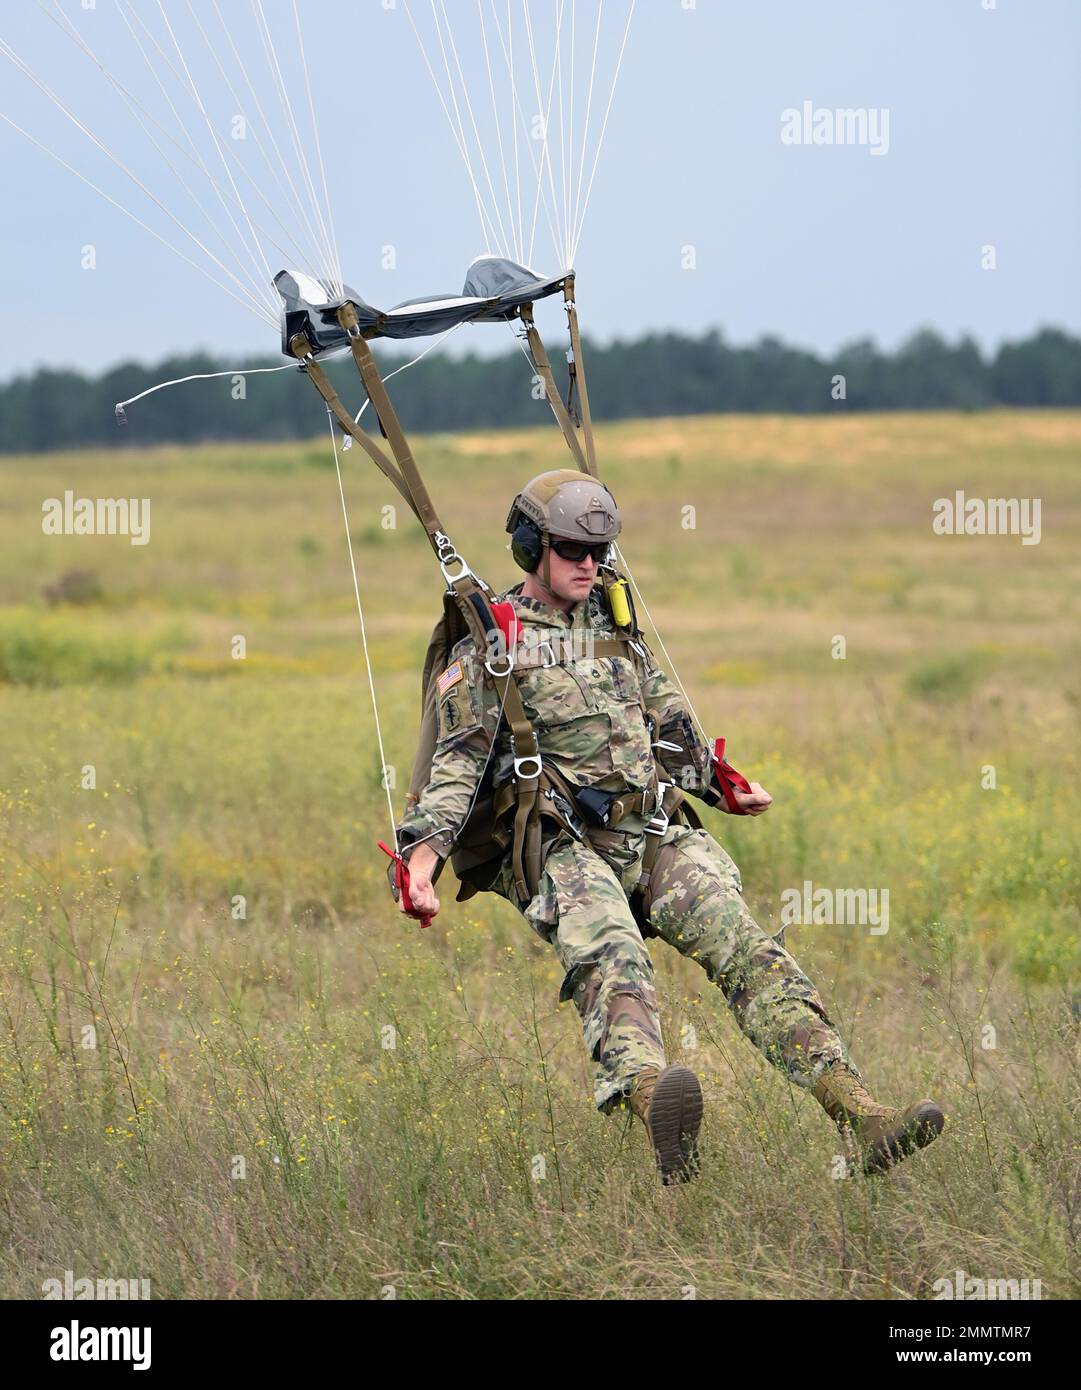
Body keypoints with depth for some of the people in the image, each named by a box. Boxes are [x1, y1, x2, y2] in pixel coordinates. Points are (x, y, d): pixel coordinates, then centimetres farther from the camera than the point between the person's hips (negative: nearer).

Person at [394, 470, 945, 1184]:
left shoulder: (619, 631, 25)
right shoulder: (490, 648, 7)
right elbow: (458, 764, -3)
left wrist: (722, 785, 29)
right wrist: (423, 854, -17)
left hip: (657, 835, 5)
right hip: (565, 848, -5)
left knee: (747, 944, -20)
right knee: (612, 956, -36)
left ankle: (860, 1115, -35)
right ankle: (656, 1104, -67)